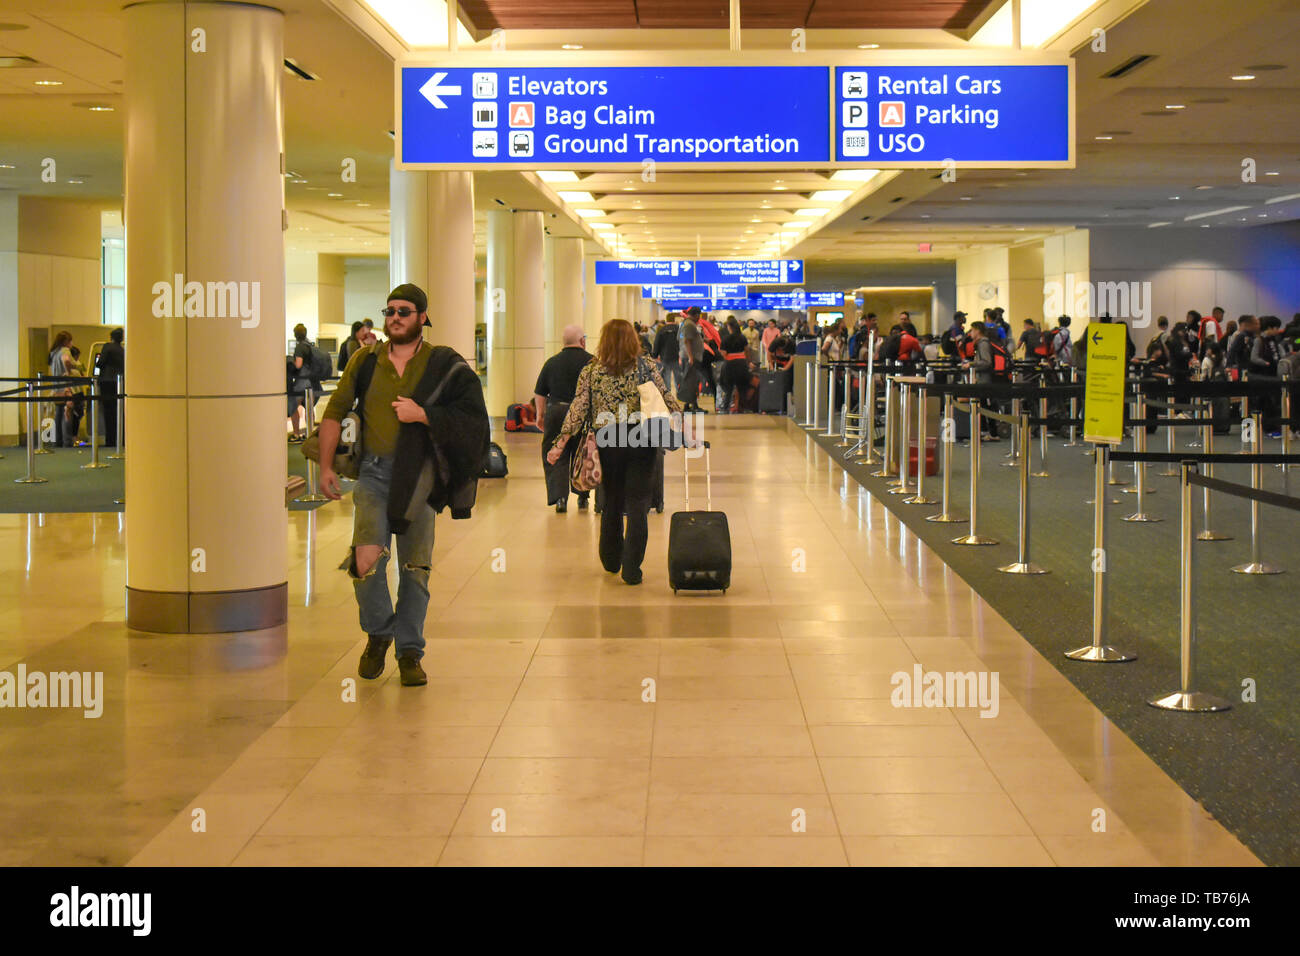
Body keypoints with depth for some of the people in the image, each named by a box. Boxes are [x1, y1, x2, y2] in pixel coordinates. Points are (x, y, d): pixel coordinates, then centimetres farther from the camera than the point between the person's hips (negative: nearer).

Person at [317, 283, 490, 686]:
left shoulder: (444, 365, 2)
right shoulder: (366, 361, 7)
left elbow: (473, 419, -3)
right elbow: (334, 412, 14)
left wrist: (423, 415, -13)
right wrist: (326, 465, 9)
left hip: (419, 474, 0)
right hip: (374, 471, 0)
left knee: (415, 568, 4)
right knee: (367, 560, -16)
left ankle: (409, 652, 19)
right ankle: (378, 633, 10)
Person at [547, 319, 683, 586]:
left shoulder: (590, 371, 0)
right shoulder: (645, 367, -1)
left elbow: (578, 410, -3)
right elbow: (668, 401, -2)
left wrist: (560, 444, -1)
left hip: (606, 444, 2)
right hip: (640, 443, -2)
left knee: (611, 503, 17)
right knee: (637, 504, 3)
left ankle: (611, 561, 32)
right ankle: (631, 569, -2)